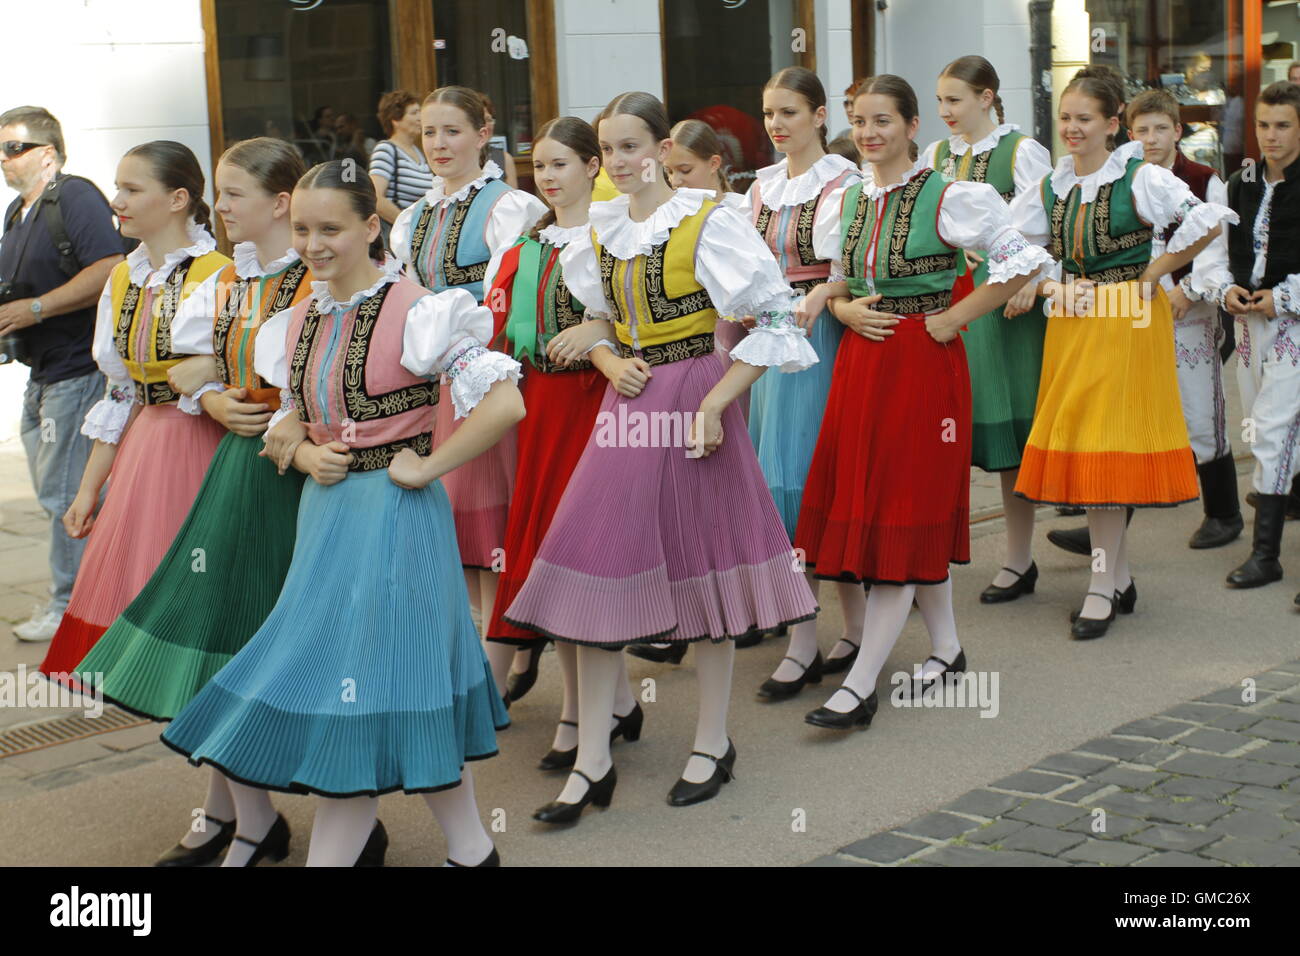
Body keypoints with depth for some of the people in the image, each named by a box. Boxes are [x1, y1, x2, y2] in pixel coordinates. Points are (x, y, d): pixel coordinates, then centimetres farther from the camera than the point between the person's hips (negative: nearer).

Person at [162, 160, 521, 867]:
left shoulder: (412, 311, -13)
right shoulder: (299, 320, 9)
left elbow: (504, 402, -20)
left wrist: (425, 466, -16)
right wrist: (306, 455, -2)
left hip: (394, 511, -7)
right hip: (325, 510, 7)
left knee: (368, 691, -2)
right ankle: (470, 848, 21)